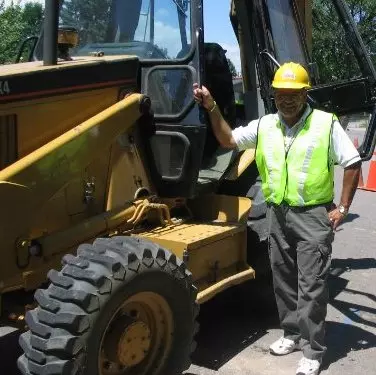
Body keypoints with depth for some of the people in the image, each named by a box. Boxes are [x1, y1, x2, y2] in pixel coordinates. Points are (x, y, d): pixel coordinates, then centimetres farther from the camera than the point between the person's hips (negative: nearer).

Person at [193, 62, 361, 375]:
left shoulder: (326, 124, -8)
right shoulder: (264, 126, 5)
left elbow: (352, 164, -6)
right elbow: (228, 140, 7)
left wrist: (342, 208, -10)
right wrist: (212, 108, -6)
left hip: (313, 215, -5)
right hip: (278, 214, 5)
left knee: (311, 285, -2)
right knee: (283, 280, 15)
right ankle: (293, 334, 32)